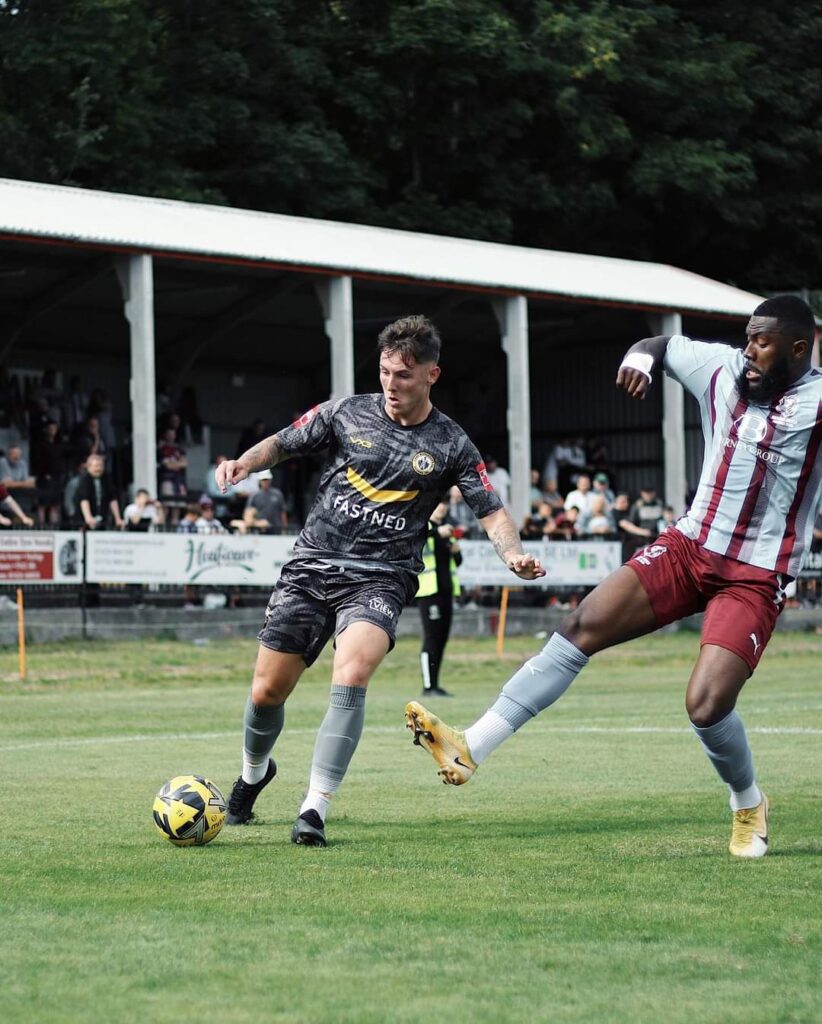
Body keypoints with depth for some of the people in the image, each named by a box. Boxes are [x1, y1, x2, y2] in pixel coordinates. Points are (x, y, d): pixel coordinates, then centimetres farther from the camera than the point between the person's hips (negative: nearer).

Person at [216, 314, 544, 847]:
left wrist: (515, 554, -16)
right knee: (267, 690, 3)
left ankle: (314, 811, -24)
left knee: (352, 675, -29)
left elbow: (492, 509, 3)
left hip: (379, 579, -2)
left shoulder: (450, 444, 2)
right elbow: (282, 444, 13)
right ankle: (254, 773, 38)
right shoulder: (347, 413, 4)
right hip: (312, 565, 2)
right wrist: (245, 463, -8)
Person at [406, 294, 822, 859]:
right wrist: (639, 356, -6)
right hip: (690, 543, 5)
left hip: (756, 578, -5)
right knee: (582, 628, -8)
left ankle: (749, 804, 14)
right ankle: (470, 749, -8)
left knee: (706, 705, -19)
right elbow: (662, 345, 17)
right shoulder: (723, 368, 0)